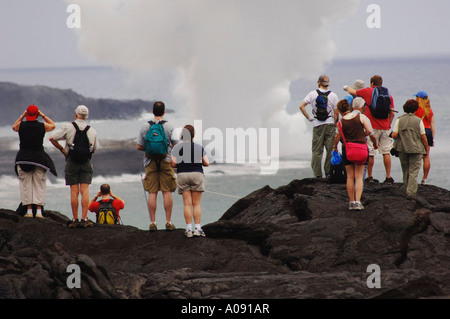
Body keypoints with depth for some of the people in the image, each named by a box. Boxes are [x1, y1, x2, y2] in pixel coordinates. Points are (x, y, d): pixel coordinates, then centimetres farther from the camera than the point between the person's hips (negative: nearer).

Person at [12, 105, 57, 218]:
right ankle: (39, 211, 0)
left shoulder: (21, 125, -5)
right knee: (39, 185, 6)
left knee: (25, 185, 6)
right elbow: (53, 125, 18)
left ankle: (29, 210, 1)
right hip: (39, 157, 0)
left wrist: (22, 115, 19)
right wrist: (43, 115, 18)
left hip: (23, 158, 0)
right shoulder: (42, 126, -5)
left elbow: (14, 127, 21)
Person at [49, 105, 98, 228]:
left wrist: (62, 149, 7)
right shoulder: (92, 130, 8)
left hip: (72, 161, -2)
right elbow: (94, 149, 15)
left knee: (74, 191, 0)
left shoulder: (68, 127, -1)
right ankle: (84, 219, -9)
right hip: (86, 161, 2)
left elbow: (52, 138, -5)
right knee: (85, 190, -2)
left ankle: (75, 219, 0)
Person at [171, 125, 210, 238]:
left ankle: (189, 229, -4)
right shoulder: (199, 147, 3)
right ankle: (198, 228, -2)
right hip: (197, 174, 0)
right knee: (196, 203, 3)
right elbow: (207, 163, 1)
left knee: (187, 204, 0)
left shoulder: (177, 147, -1)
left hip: (182, 175, 0)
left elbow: (173, 163, -7)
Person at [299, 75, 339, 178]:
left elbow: (301, 106, -5)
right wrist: (335, 125, 8)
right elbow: (336, 113, -2)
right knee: (330, 150, 5)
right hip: (330, 124, 0)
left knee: (317, 151, 4)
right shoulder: (333, 95, 0)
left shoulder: (313, 94, 1)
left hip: (317, 125, 0)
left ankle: (317, 174, 0)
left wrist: (309, 117, 3)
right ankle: (328, 172, 4)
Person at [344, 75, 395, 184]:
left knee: (370, 153, 3)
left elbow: (352, 92, 14)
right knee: (386, 152, 5)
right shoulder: (388, 95, 7)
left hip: (372, 127, -3)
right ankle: (388, 177, 3)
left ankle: (370, 177, 7)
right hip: (385, 128, 3)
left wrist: (347, 88, 35)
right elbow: (392, 113, 6)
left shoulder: (368, 91, -1)